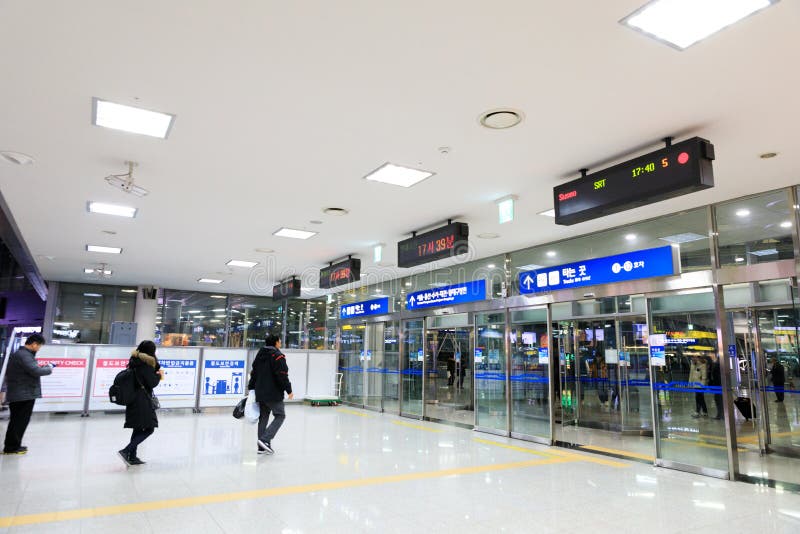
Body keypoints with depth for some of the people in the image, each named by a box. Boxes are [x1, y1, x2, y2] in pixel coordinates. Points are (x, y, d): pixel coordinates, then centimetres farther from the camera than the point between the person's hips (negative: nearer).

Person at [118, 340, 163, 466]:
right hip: (142, 400, -9)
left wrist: (157, 372, 3)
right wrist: (159, 375, 2)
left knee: (138, 429, 18)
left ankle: (132, 457, 22)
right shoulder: (145, 365, -16)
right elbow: (152, 383, -14)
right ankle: (126, 451, -11)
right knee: (149, 429, -3)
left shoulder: (135, 362, 9)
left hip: (133, 400, 9)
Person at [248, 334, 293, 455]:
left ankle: (262, 447, 13)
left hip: (260, 393, 8)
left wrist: (251, 388, 24)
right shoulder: (278, 355, -11)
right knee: (280, 415, 2)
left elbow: (254, 373, 17)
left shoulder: (260, 355, 13)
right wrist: (289, 390, -10)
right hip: (274, 393, -8)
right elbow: (282, 375, -16)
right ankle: (265, 439, -13)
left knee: (263, 417, 13)